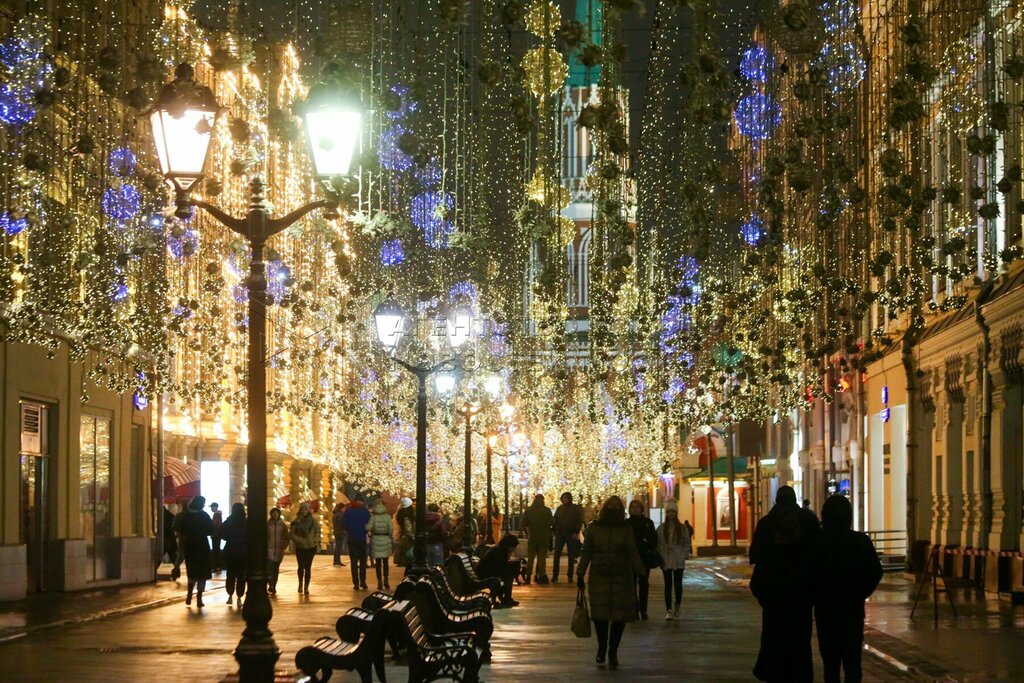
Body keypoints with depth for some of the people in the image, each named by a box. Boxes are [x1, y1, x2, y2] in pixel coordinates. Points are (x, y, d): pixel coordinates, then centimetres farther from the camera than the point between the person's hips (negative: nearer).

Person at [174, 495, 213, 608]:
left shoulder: (185, 515, 1)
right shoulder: (203, 516, -8)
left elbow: (178, 531, -1)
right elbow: (211, 531, -9)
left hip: (188, 546, 3)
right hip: (202, 546, -3)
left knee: (192, 571, 20)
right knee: (202, 573, 4)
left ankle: (189, 596, 11)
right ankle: (199, 599, -1)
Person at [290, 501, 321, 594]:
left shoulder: (313, 520, 0)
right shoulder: (296, 521, -2)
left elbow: (317, 531, 5)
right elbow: (292, 533, -2)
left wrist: (316, 540, -10)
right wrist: (298, 540, -16)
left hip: (311, 547, 0)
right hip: (300, 547, 0)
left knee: (308, 567, 0)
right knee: (301, 566, -2)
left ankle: (306, 587, 7)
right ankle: (300, 584, 22)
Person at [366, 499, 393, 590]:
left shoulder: (373, 516, -8)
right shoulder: (387, 516, -4)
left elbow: (368, 528, -19)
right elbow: (390, 529, -6)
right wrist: (390, 537, 9)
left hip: (376, 539, -1)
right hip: (386, 539, 1)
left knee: (378, 562, 5)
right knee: (385, 562, 15)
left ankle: (379, 582, 3)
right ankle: (385, 580, 12)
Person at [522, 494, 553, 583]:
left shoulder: (528, 510, -3)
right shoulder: (547, 510, -7)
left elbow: (524, 523, -3)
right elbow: (550, 523, -7)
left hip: (532, 537, 1)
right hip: (543, 537, -1)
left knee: (530, 557, 9)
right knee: (542, 557, 4)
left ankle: (528, 577, 5)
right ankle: (541, 577, 0)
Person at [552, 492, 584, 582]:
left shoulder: (576, 509, 1)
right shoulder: (559, 508, 11)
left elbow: (580, 521, -1)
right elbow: (555, 520, 14)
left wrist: (576, 532, -11)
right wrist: (554, 531, 2)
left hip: (571, 534, -2)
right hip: (560, 534, 2)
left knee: (571, 556, 2)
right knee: (557, 555, -4)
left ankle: (570, 576, 7)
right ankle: (555, 575, -1)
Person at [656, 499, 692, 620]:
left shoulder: (682, 528, 4)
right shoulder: (661, 528, 3)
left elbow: (686, 543, 6)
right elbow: (658, 543, 2)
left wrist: (685, 555, -6)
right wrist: (659, 557, -7)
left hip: (678, 560, 0)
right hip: (666, 560, 0)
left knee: (678, 584, 3)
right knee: (668, 585, -1)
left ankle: (677, 609, 17)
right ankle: (668, 610, -5)